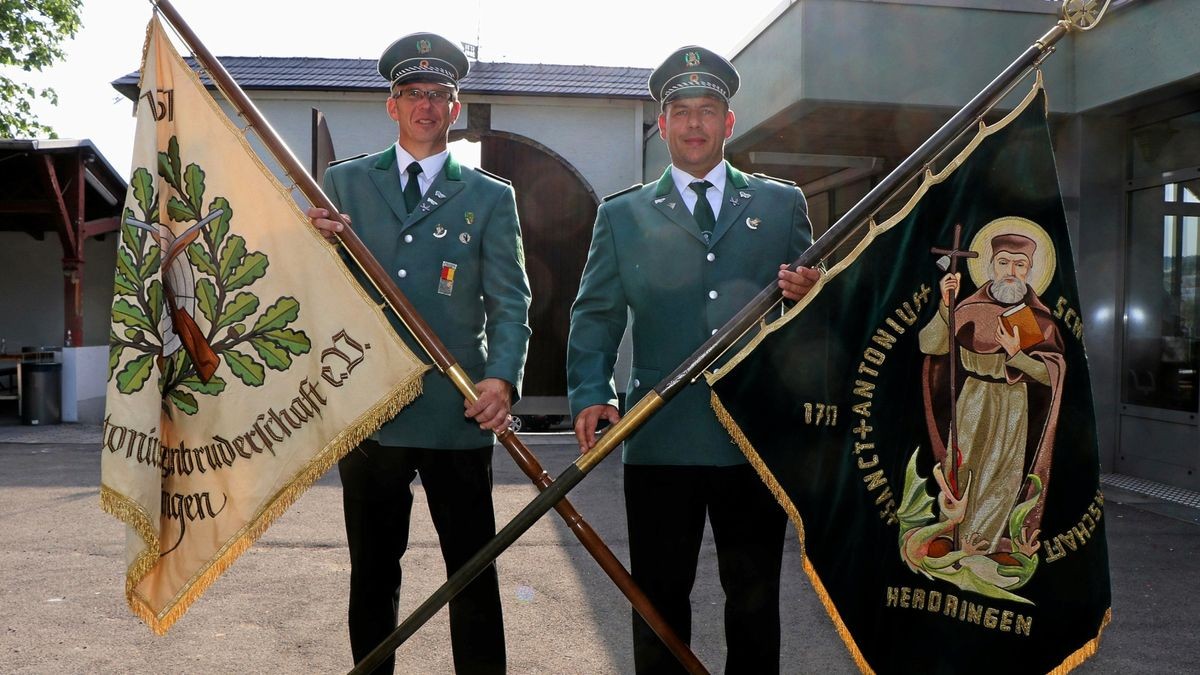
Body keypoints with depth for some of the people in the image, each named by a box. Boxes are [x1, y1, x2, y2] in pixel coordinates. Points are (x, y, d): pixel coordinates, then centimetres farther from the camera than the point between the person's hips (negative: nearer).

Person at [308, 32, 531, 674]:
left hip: (457, 412, -1)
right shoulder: (343, 182, 11)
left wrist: (502, 377, -18)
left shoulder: (490, 197, 7)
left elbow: (510, 301, 0)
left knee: (474, 572, 5)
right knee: (372, 572, 14)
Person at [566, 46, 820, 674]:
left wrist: (809, 294, -13)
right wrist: (589, 394, -9)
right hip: (660, 441, 0)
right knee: (659, 601, 11)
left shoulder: (782, 204, 9)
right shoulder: (622, 215, 8)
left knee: (755, 600, 14)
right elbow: (595, 316, 6)